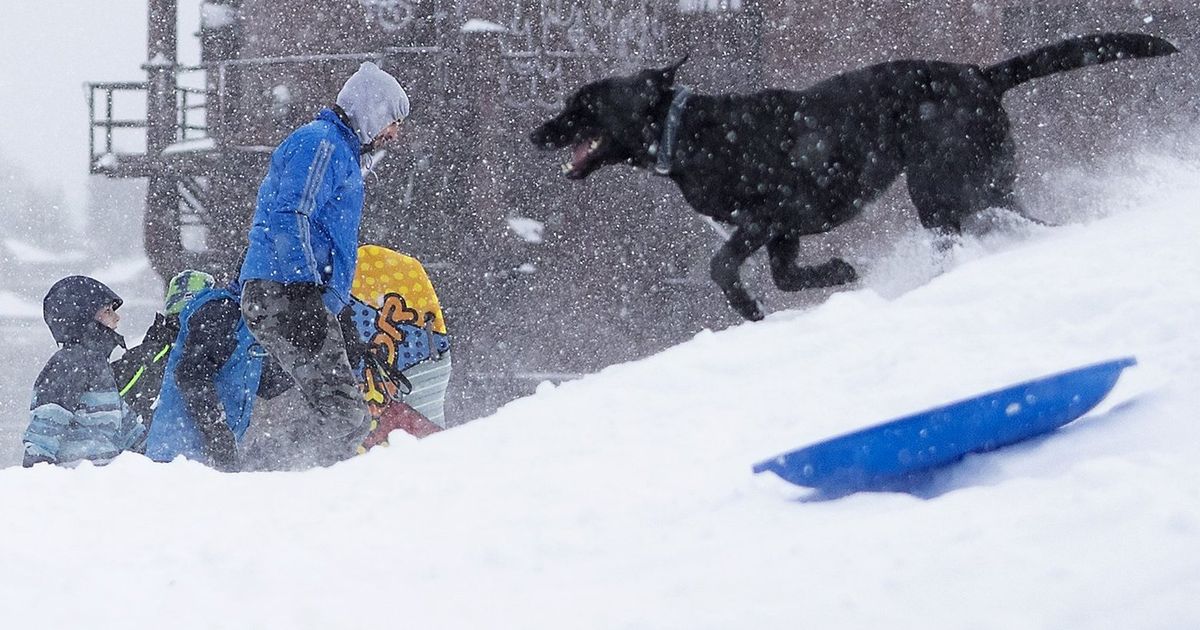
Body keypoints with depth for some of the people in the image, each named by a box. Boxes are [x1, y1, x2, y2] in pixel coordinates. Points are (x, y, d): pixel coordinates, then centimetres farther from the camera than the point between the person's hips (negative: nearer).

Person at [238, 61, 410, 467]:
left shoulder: (341, 151, 28)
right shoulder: (321, 144, -5)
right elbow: (290, 219, -17)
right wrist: (308, 298, -23)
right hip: (288, 296, -11)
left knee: (344, 415, 5)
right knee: (343, 413, -18)